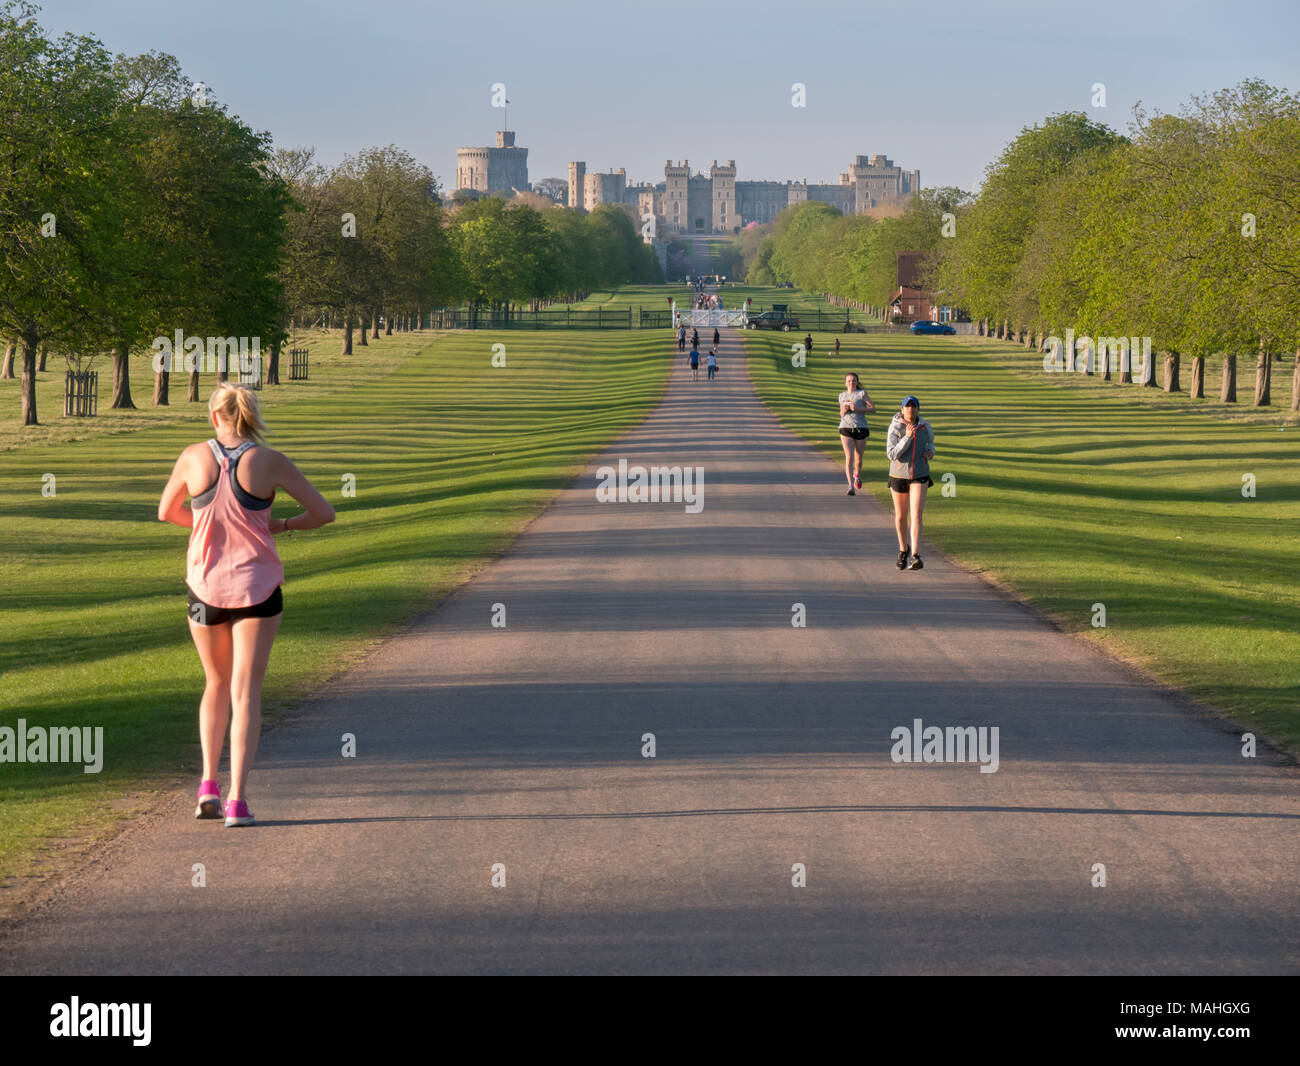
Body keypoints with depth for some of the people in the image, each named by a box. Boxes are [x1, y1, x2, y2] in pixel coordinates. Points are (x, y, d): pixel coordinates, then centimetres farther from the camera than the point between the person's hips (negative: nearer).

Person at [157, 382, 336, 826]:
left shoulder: (193, 457, -3)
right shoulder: (270, 463, -8)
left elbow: (166, 512, 12)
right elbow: (323, 512, -4)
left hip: (206, 586, 2)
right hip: (257, 588, -2)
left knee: (217, 685, 21)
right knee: (246, 693, 2)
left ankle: (209, 784, 11)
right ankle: (237, 801, -7)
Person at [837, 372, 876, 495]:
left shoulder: (862, 393, 0)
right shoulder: (842, 396, 12)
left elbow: (873, 408, -4)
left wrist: (858, 409, -15)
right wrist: (843, 411, -2)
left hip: (861, 428, -1)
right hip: (846, 428, 1)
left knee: (858, 457, 10)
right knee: (849, 457, -13)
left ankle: (857, 475, 43)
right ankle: (851, 486, -17)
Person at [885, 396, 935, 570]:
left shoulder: (925, 427, -1)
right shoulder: (895, 428, -12)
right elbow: (891, 454, -21)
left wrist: (930, 452, -1)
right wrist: (907, 437, -28)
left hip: (920, 476, 1)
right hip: (899, 476, -1)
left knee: (916, 514, -16)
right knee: (900, 517, 12)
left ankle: (916, 557, -22)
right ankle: (903, 549, 38)